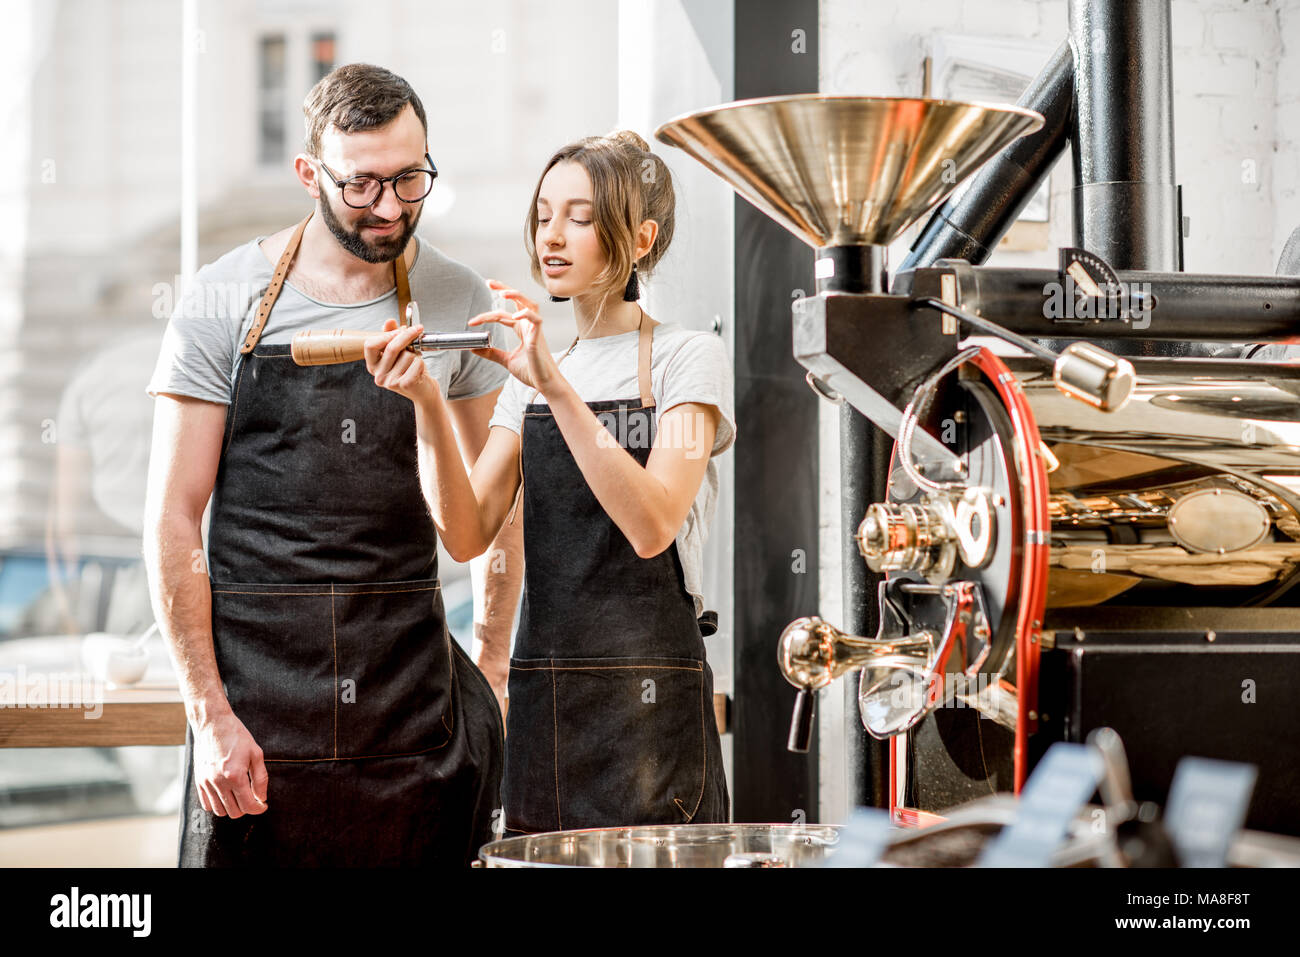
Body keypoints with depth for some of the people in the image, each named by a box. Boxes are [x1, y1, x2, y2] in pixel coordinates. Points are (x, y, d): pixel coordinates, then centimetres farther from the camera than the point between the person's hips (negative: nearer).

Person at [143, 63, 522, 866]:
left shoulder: (459, 302, 5)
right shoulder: (226, 301, -2)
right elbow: (173, 519, -2)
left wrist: (493, 671, 7)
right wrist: (209, 711, -9)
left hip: (413, 691, 2)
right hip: (258, 685, -2)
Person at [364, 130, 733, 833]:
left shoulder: (686, 358, -3)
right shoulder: (530, 375, 14)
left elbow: (652, 525, -19)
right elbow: (469, 535, 0)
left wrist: (557, 387, -24)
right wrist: (428, 406, -14)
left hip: (648, 702, -5)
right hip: (541, 704, 5)